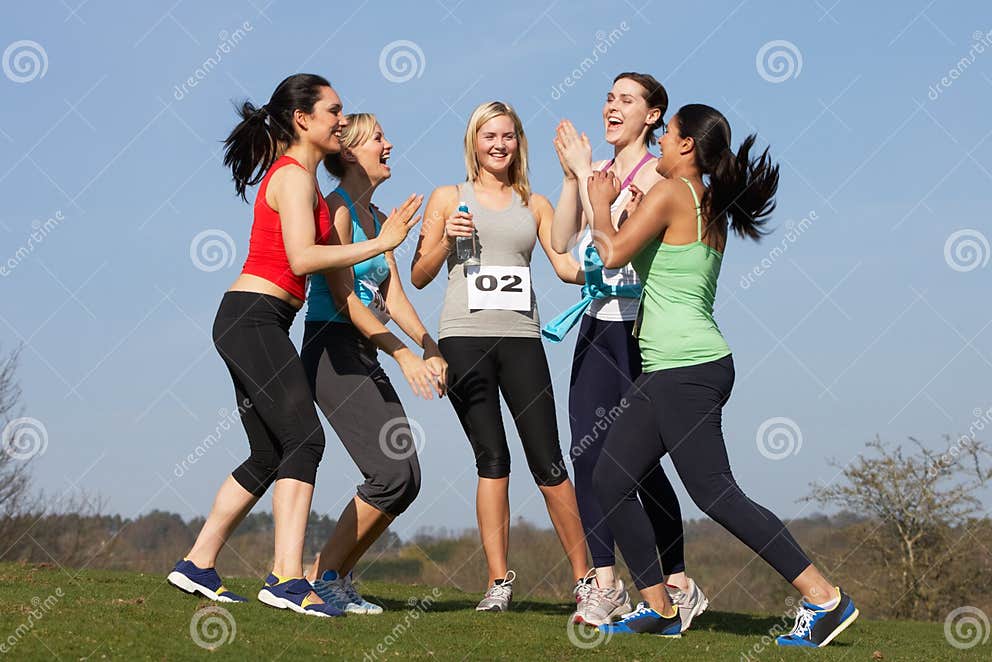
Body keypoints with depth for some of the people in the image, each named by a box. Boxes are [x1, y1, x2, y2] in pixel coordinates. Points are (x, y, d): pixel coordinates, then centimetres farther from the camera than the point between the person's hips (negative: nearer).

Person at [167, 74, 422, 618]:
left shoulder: (296, 175, 21)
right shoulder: (293, 176, -10)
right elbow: (302, 258, -21)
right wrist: (380, 244, -17)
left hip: (247, 323, 10)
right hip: (255, 318, -10)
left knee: (269, 457, 12)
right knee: (305, 439, -17)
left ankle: (198, 564, 15)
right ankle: (287, 577, -24)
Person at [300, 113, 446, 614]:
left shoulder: (377, 218, 18)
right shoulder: (336, 209, -9)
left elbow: (393, 297, 13)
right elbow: (344, 297, -16)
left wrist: (430, 347, -2)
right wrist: (404, 354, -19)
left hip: (366, 356, 9)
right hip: (332, 350, -9)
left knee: (406, 479, 2)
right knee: (391, 474, -15)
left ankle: (337, 575, 12)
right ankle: (321, 577, -5)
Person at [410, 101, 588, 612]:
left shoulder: (534, 205, 16)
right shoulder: (449, 199, 12)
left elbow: (567, 267, 8)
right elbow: (419, 276, 10)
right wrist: (446, 239, -7)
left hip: (521, 337, 1)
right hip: (464, 337, -1)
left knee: (547, 460, -4)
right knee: (492, 459, -4)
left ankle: (585, 578, 3)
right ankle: (499, 580, 2)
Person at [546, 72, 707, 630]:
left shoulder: (655, 175, -9)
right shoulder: (601, 172, 13)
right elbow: (562, 240, 6)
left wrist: (586, 173, -16)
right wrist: (572, 176, 0)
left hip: (639, 330, -7)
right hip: (598, 325, 7)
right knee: (588, 453, 2)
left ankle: (678, 585, 5)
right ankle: (605, 586, 6)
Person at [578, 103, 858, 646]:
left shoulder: (672, 193, -11)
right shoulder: (712, 206, 16)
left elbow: (613, 253, -16)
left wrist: (600, 203, 1)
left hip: (685, 371, -10)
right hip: (668, 371, 10)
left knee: (715, 494, -11)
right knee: (609, 480, 10)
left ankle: (824, 598, -10)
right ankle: (659, 608, 12)